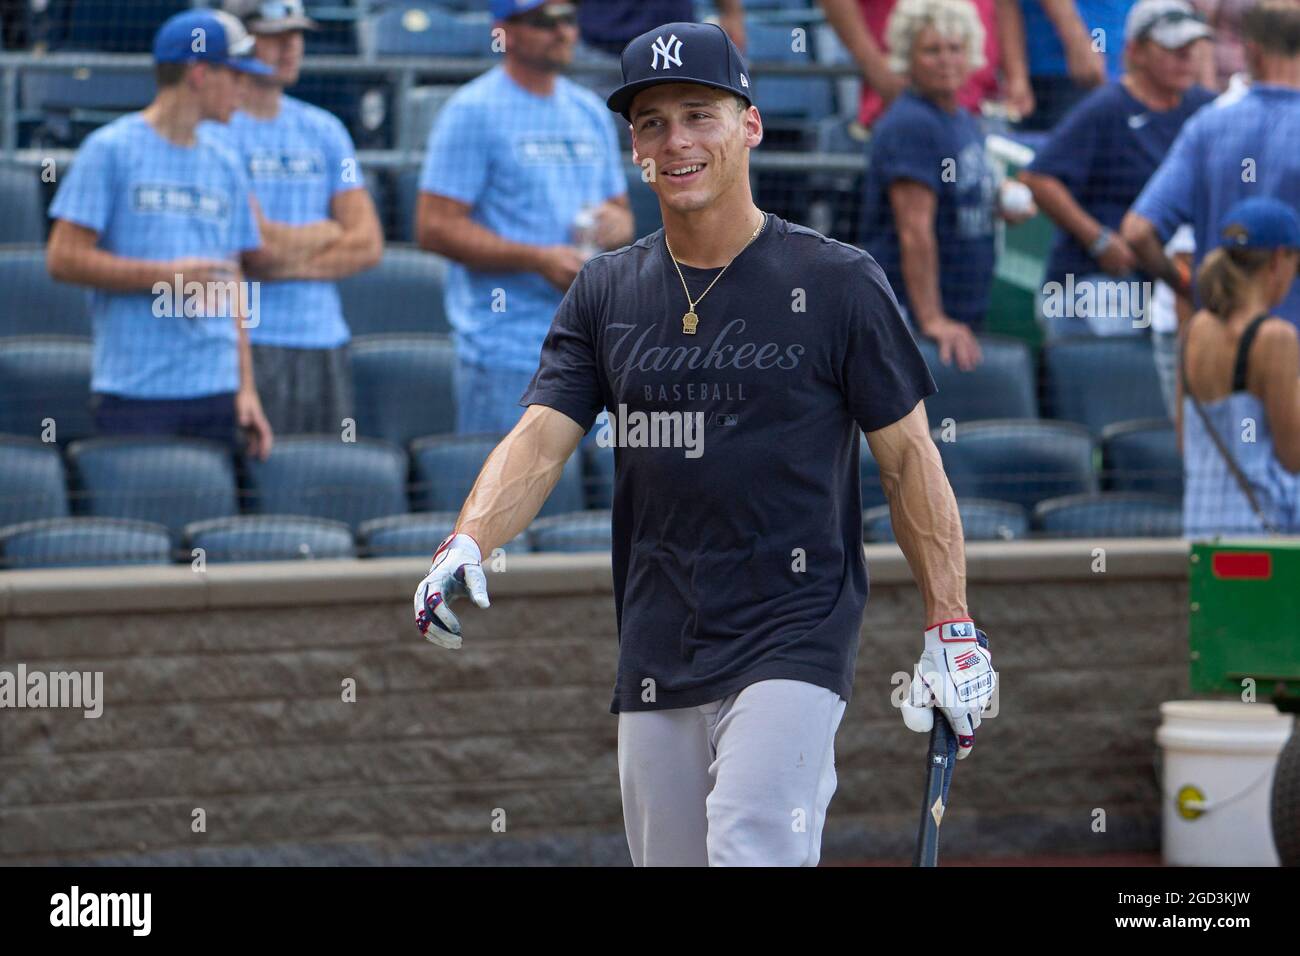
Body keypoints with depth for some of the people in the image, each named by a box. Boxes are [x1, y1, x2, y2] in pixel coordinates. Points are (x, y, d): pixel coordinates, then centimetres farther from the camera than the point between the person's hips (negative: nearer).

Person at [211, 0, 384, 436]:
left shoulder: (324, 130, 16)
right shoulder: (214, 130, -3)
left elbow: (368, 244, 10)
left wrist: (287, 264, -4)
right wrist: (329, 233, 5)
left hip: (324, 340, 6)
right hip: (249, 342, -6)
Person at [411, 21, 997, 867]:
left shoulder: (839, 283, -2)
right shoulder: (606, 293, 9)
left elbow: (909, 455, 1)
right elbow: (541, 438, 0)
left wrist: (951, 629, -5)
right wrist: (467, 543, -20)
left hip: (795, 638, -5)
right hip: (655, 659, 5)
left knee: (750, 852, -22)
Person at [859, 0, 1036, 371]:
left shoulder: (966, 122, 16)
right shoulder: (909, 125, -13)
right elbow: (915, 231, -21)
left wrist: (1003, 202, 8)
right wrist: (932, 320, -26)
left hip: (964, 316, 9)